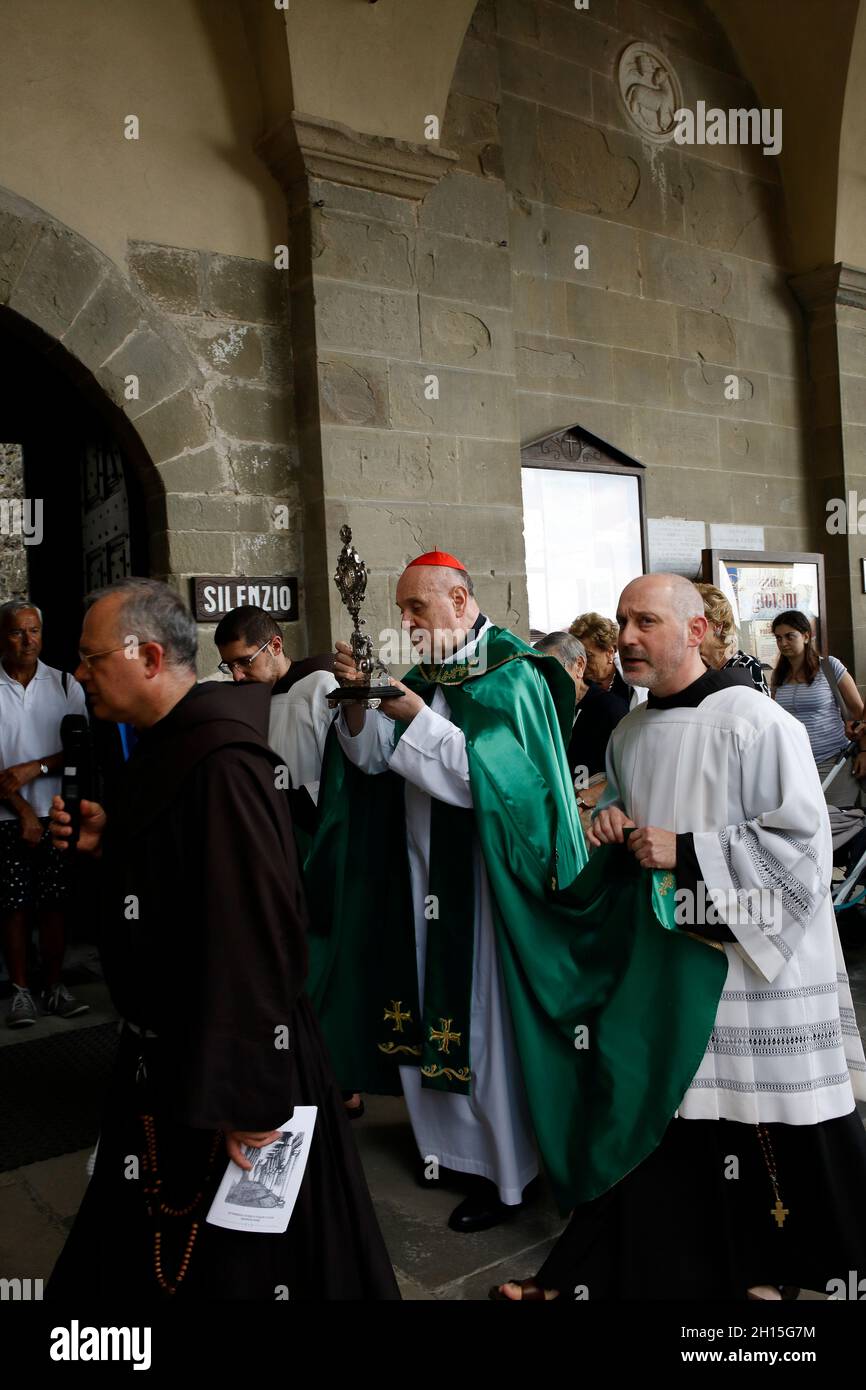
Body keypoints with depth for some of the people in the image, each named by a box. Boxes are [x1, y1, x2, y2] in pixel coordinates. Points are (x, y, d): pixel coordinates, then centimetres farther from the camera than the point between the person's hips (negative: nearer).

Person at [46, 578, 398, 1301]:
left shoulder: (222, 765, -26)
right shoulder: (167, 745, 6)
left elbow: (253, 934, -28)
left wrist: (244, 1096, -24)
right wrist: (109, 838, 2)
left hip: (225, 1055, -9)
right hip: (165, 1051, 9)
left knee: (228, 1261, 11)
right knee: (153, 1247, 23)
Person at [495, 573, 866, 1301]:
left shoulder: (755, 722, -14)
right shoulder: (628, 733, 8)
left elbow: (801, 840, -16)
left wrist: (686, 852, -19)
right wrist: (610, 821, 0)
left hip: (756, 966, -5)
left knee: (769, 1132, 8)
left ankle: (780, 1264, 32)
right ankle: (593, 1269, 25)